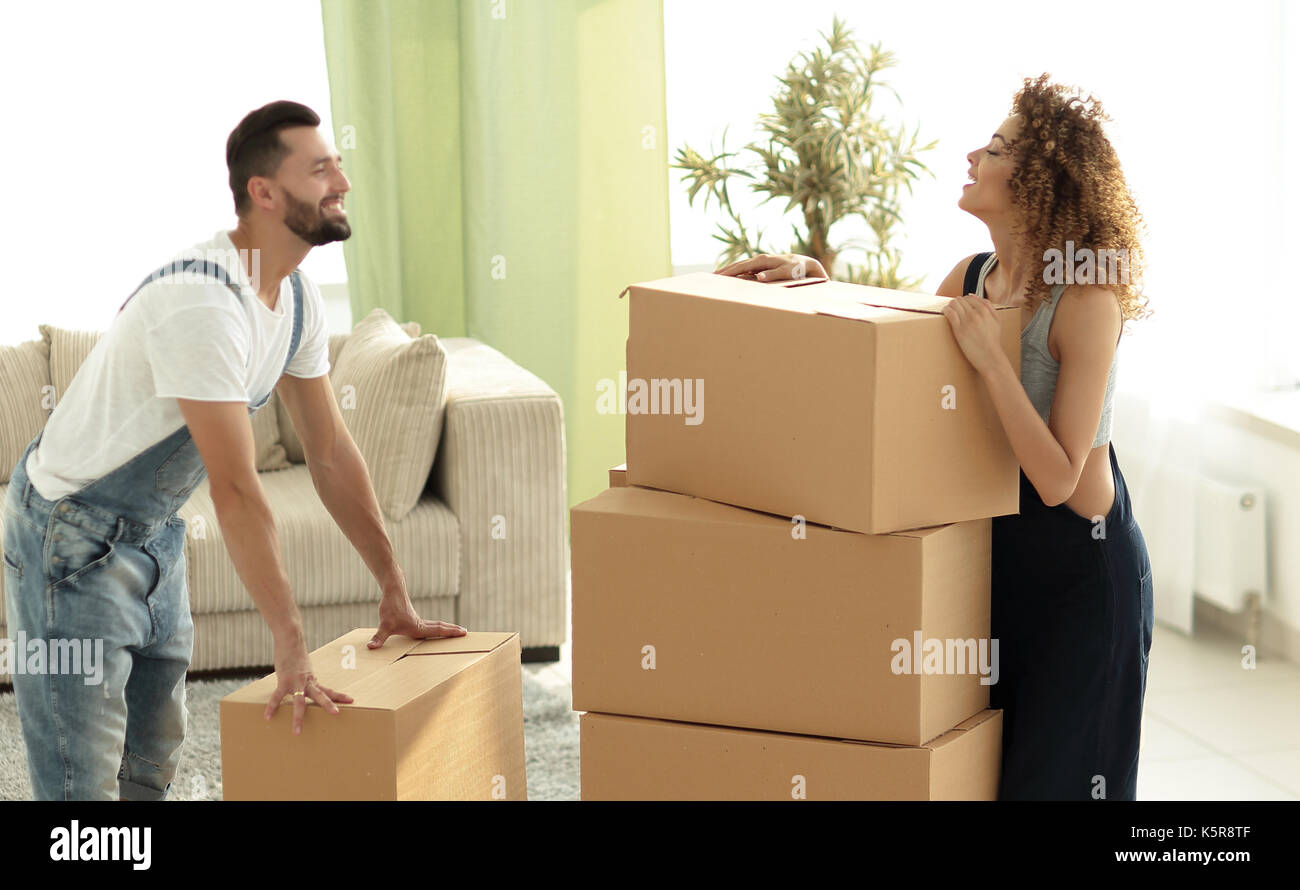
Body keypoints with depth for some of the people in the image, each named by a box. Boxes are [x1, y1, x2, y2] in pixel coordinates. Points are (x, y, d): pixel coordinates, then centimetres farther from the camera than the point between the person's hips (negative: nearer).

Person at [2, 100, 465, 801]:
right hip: (72, 538, -9)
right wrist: (291, 648, -31)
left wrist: (394, 590, 6)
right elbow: (236, 490, -32)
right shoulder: (204, 301, -30)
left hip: (154, 530, 9)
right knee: (85, 783, -7)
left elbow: (331, 453, 6)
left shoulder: (297, 301, -1)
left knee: (154, 760, 16)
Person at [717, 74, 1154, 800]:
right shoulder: (973, 276, 0)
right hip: (996, 551, 7)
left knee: (1057, 776, 6)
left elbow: (1057, 479, -24)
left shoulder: (1087, 300, -21)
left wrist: (989, 358, -30)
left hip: (1083, 568, -7)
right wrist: (813, 277, 3)